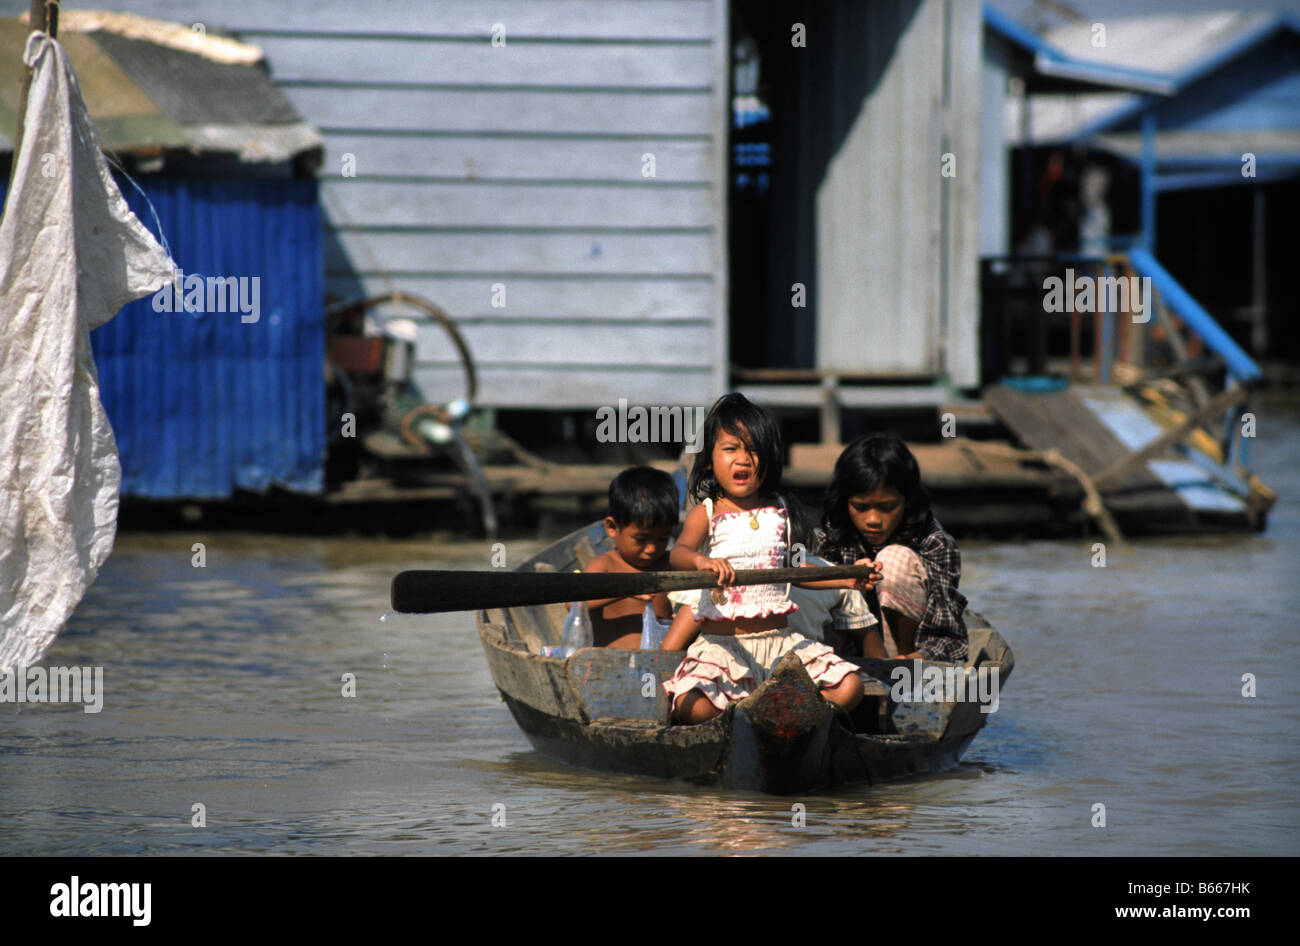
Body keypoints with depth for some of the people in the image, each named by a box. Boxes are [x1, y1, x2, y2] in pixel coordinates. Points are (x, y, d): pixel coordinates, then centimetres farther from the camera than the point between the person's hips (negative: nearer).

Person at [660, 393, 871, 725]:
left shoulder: (779, 514, 13)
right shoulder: (706, 514, 1)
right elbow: (679, 552, -18)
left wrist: (848, 578, 14)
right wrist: (701, 560, -42)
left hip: (777, 638, 3)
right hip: (720, 643, -3)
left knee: (848, 688, -19)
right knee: (692, 707, -33)